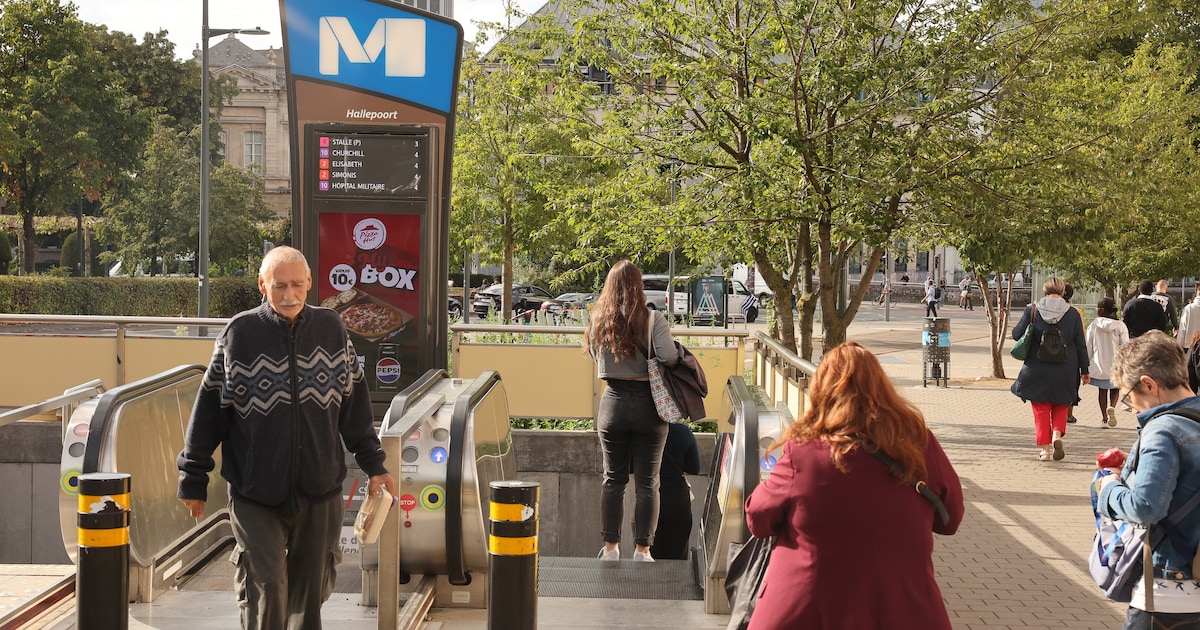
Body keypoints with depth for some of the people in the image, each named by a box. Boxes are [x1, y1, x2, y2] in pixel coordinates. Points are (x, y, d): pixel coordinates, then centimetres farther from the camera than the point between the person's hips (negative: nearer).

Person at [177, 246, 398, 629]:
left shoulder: (331, 329, 3)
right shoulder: (240, 333, -5)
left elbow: (354, 405, 10)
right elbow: (209, 408, -1)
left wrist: (374, 466, 10)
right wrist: (194, 479, 1)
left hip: (319, 492, 3)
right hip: (256, 496, -3)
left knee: (310, 591, 12)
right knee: (266, 589, -7)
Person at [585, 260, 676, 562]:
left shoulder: (599, 321, 0)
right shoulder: (652, 320, -11)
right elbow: (668, 356, -20)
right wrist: (677, 351, 1)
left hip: (613, 402, 3)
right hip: (648, 404, -2)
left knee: (613, 479, 13)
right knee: (647, 482, 6)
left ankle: (610, 546, 16)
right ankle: (642, 548, 7)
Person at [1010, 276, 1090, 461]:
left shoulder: (1032, 311, -6)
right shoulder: (1072, 313, -2)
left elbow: (1016, 334, -1)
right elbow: (1081, 345, 2)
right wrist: (1084, 370, 10)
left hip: (1038, 370, -1)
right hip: (1065, 371, 1)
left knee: (1041, 410, 9)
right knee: (1061, 406, 17)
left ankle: (1045, 449, 5)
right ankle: (1057, 435, -7)